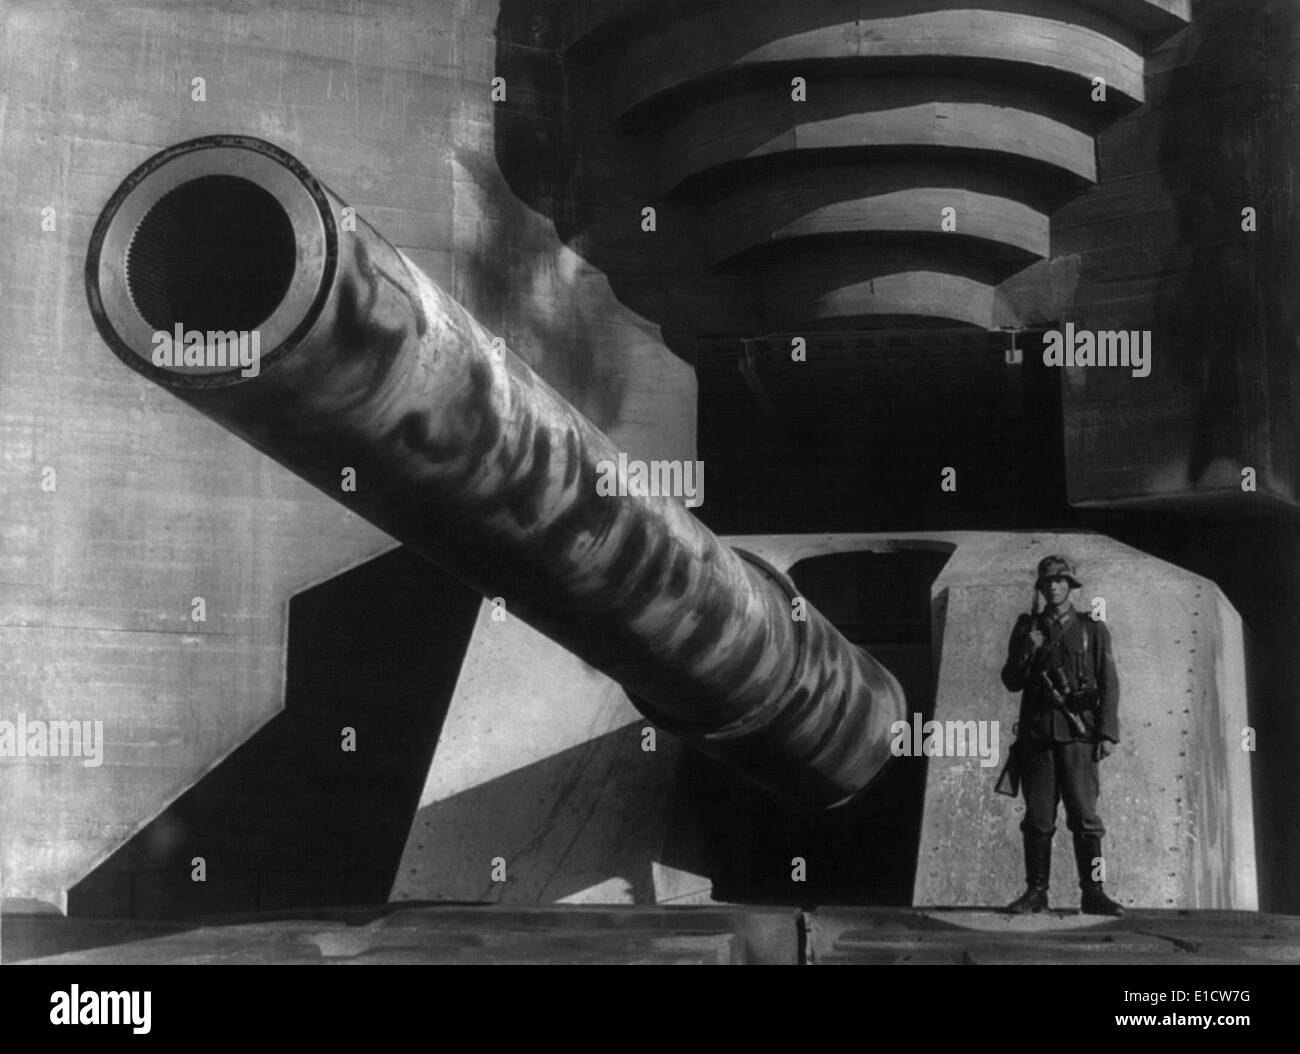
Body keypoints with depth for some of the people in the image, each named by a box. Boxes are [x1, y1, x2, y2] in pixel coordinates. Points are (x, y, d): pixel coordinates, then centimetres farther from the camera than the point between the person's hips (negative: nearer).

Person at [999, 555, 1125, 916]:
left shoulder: (1093, 630, 8)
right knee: (1037, 818, 1)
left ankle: (1092, 893, -3)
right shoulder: (1027, 628, 13)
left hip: (1078, 734, -2)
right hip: (1036, 733, 2)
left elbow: (1108, 684, 4)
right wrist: (1027, 650, -7)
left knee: (1084, 815, -6)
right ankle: (1035, 892, 5)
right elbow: (1012, 682, 11)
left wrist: (1108, 734, -5)